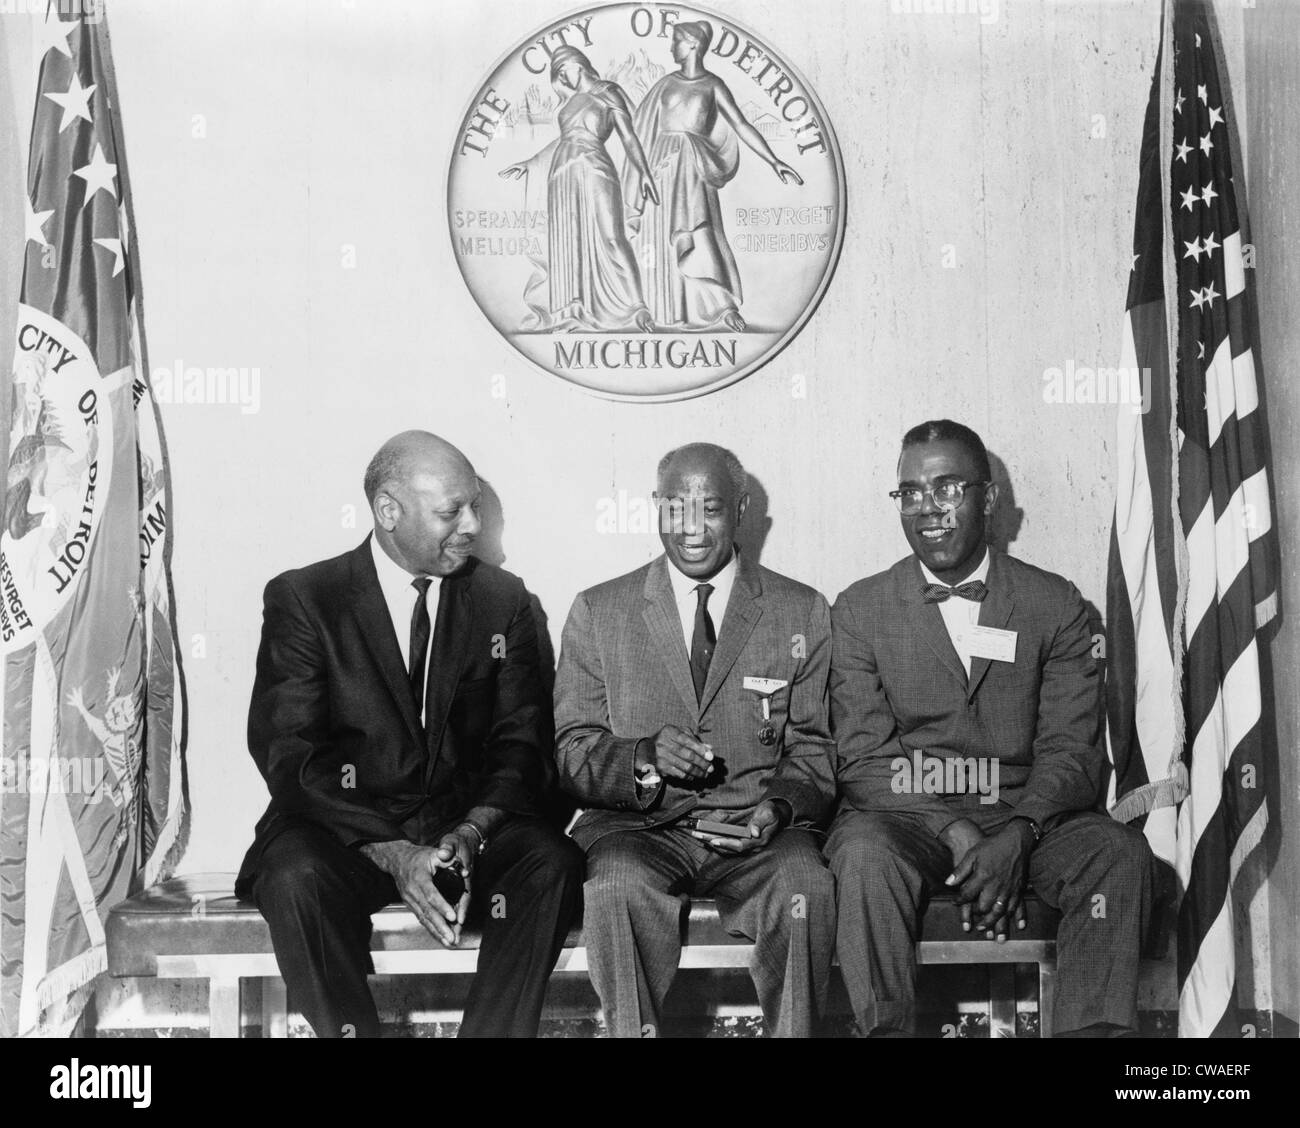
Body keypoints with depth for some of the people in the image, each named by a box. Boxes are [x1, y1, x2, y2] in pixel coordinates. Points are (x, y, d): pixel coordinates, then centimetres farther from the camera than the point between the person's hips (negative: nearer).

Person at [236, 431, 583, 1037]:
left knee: (552, 862, -27)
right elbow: (289, 757, -8)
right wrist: (391, 854, -21)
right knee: (298, 877, -33)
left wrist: (471, 833, -15)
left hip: (468, 827, 2)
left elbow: (520, 743, 6)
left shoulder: (502, 599, 8)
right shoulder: (302, 599, -1)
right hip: (344, 827, -2)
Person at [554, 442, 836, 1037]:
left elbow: (810, 751, 11)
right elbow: (572, 754, 5)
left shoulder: (802, 613, 11)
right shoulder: (598, 612, 10)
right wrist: (645, 757, -16)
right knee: (619, 889, -34)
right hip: (637, 829, 0)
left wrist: (779, 807, -12)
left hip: (757, 833, 1)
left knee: (807, 889, -31)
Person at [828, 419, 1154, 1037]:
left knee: (1120, 852, -27)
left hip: (1027, 819, 1)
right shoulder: (860, 609, 6)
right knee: (865, 852, -33)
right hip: (906, 818, -1)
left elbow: (1072, 751, 0)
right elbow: (864, 760, -2)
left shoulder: (1054, 604, 8)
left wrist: (1016, 834, -20)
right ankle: (886, 1028, -23)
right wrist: (956, 835, -18)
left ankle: (1093, 1028, -20)